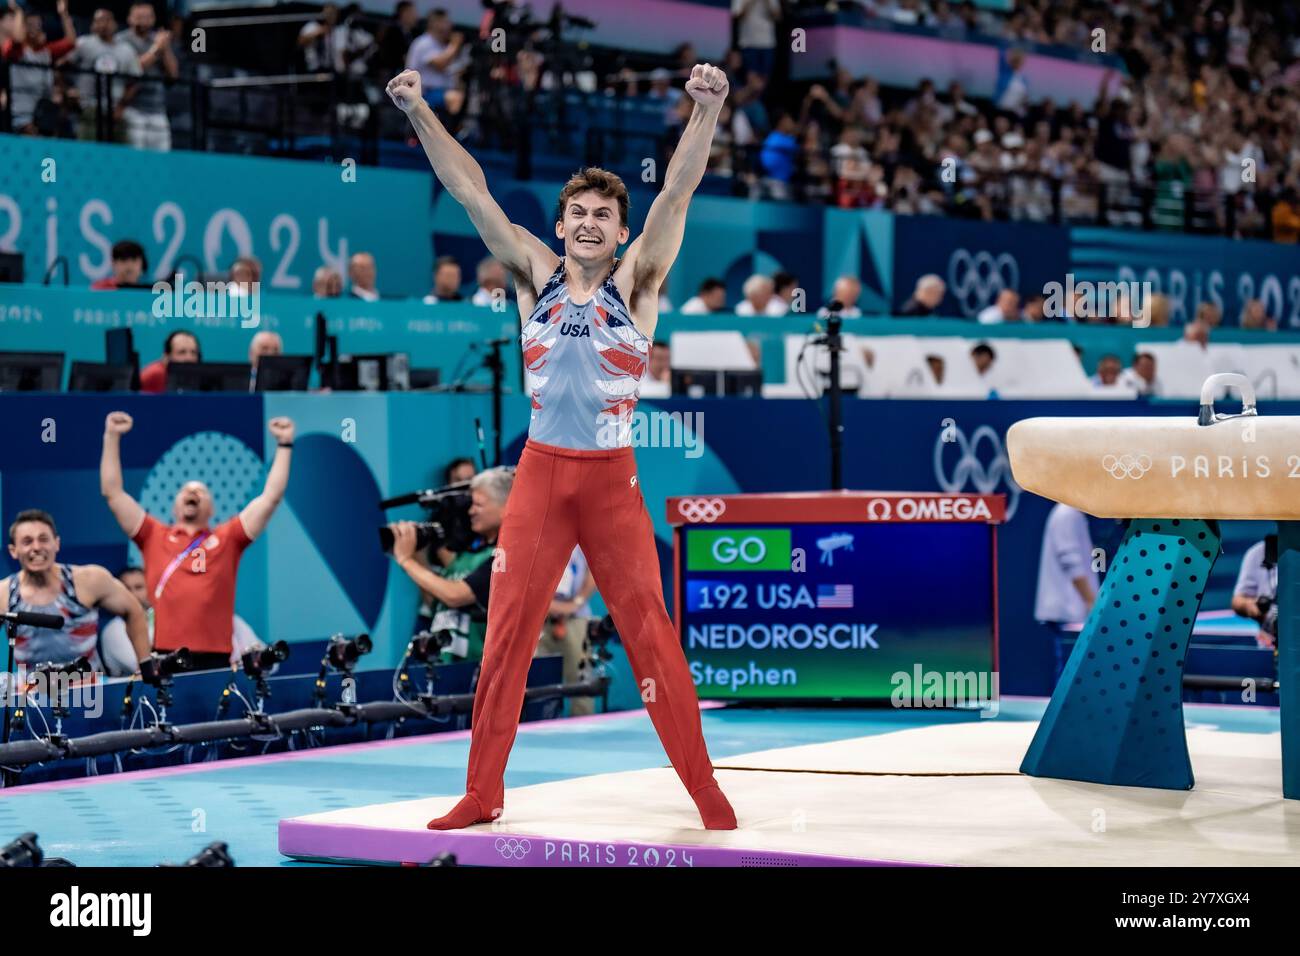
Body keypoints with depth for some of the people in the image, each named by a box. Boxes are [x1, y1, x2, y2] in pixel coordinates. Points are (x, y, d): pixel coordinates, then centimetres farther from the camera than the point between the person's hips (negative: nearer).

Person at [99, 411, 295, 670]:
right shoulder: (154, 536, 15)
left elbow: (271, 497, 12)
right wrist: (112, 436, 11)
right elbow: (112, 492, 13)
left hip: (215, 660, 0)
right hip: (163, 658, 0)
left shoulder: (227, 538, 14)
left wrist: (284, 444, 12)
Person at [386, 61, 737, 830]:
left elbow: (678, 191, -12)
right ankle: (482, 794, 10)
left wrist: (707, 111, -24)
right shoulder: (536, 276, 6)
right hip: (540, 475, 2)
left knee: (652, 634, -1)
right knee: (506, 631, 3)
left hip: (613, 479, -2)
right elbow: (472, 191, 2)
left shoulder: (636, 282, 0)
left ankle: (707, 791, 6)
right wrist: (419, 113, -5)